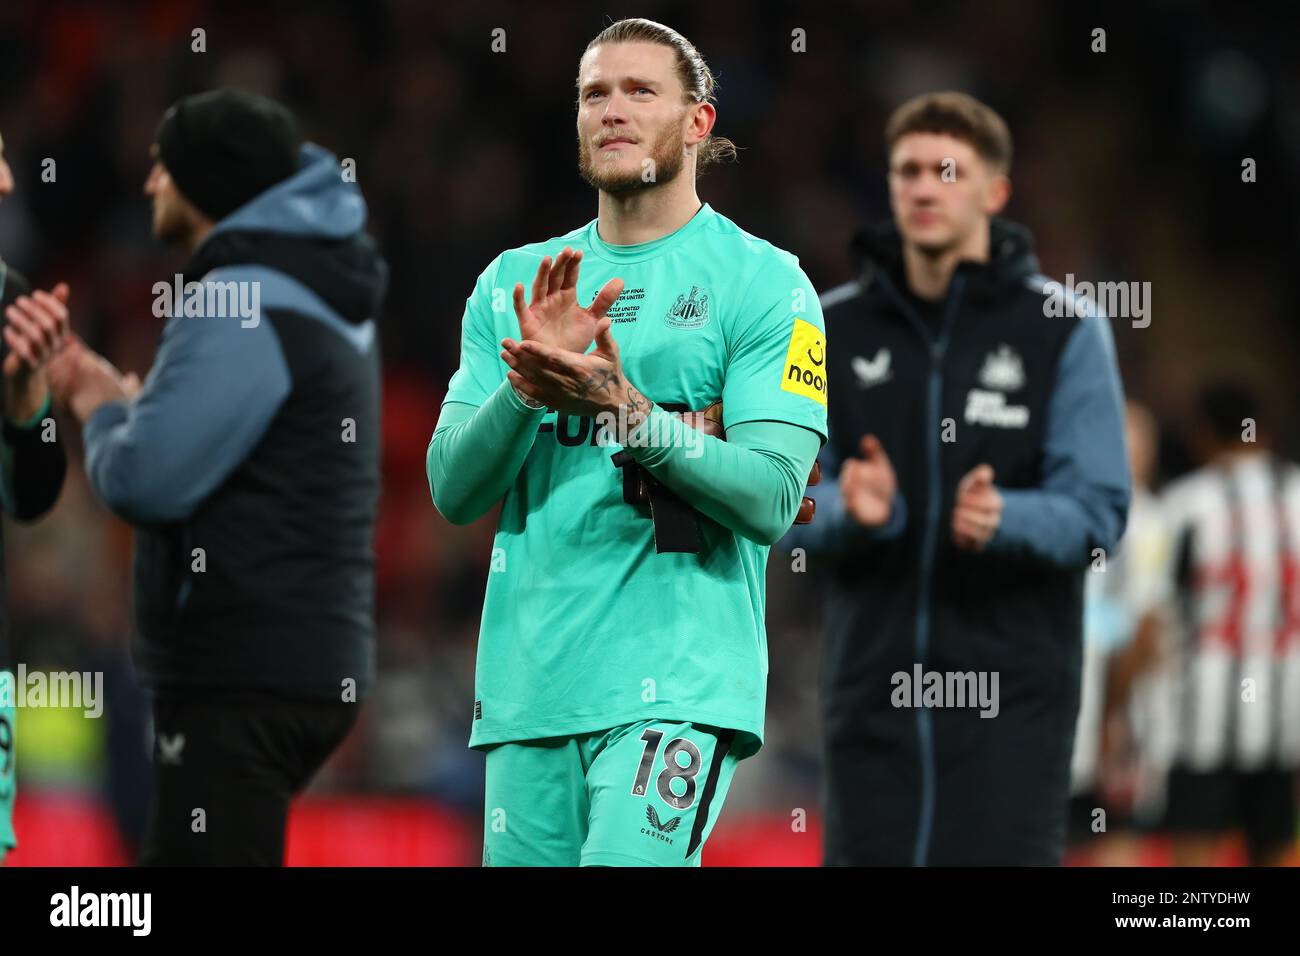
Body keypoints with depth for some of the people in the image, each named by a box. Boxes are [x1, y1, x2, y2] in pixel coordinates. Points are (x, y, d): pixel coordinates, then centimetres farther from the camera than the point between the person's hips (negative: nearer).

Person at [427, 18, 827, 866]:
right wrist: (530, 382, -11)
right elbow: (454, 491, 7)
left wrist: (627, 412, -22)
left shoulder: (764, 283, 1)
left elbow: (771, 500, -9)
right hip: (528, 690, 5)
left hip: (679, 688, -5)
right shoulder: (512, 284, 15)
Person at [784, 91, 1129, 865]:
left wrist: (1003, 519, -25)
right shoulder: (832, 329, 10)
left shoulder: (1064, 329, 1)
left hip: (1012, 689, -3)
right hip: (873, 679, 3)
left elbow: (1099, 509, -4)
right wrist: (850, 511, -17)